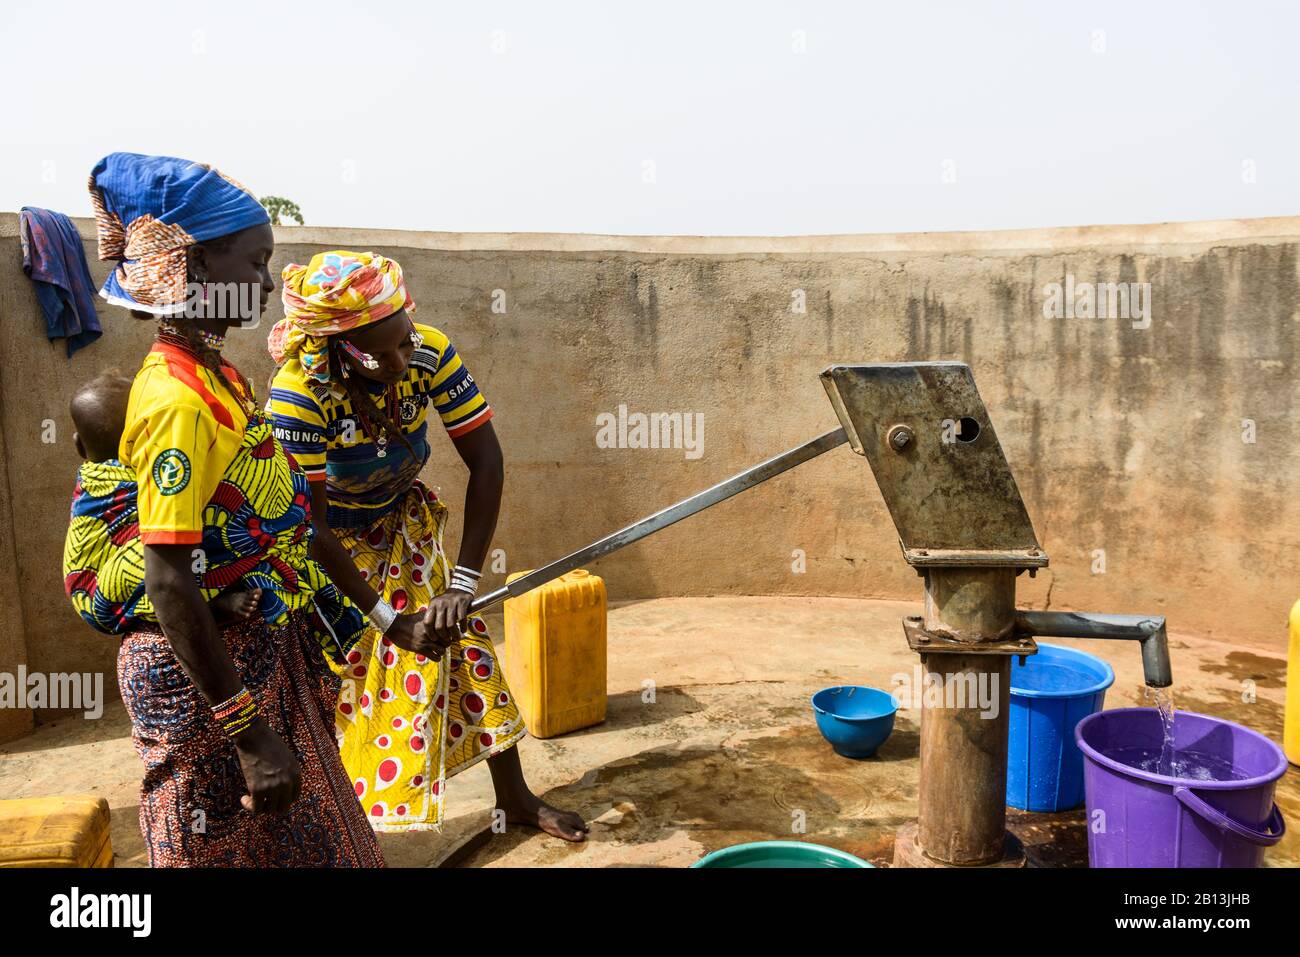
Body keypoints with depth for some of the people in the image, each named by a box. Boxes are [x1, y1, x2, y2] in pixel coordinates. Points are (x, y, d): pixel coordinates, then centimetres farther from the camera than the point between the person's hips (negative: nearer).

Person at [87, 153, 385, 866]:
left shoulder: (215, 374, 5)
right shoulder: (177, 399, -22)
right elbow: (168, 582, -25)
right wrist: (250, 733, -24)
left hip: (261, 652, 9)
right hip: (205, 671, -9)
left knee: (308, 837, 22)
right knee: (233, 846, 10)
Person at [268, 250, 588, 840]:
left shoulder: (430, 353, -25)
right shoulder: (299, 395, -33)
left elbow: (485, 461, -21)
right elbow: (310, 527, -27)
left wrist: (462, 584, -24)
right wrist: (387, 617, -22)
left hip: (406, 527, 4)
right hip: (330, 546, -3)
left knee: (463, 644, 8)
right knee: (334, 684, 3)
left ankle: (514, 796, 28)